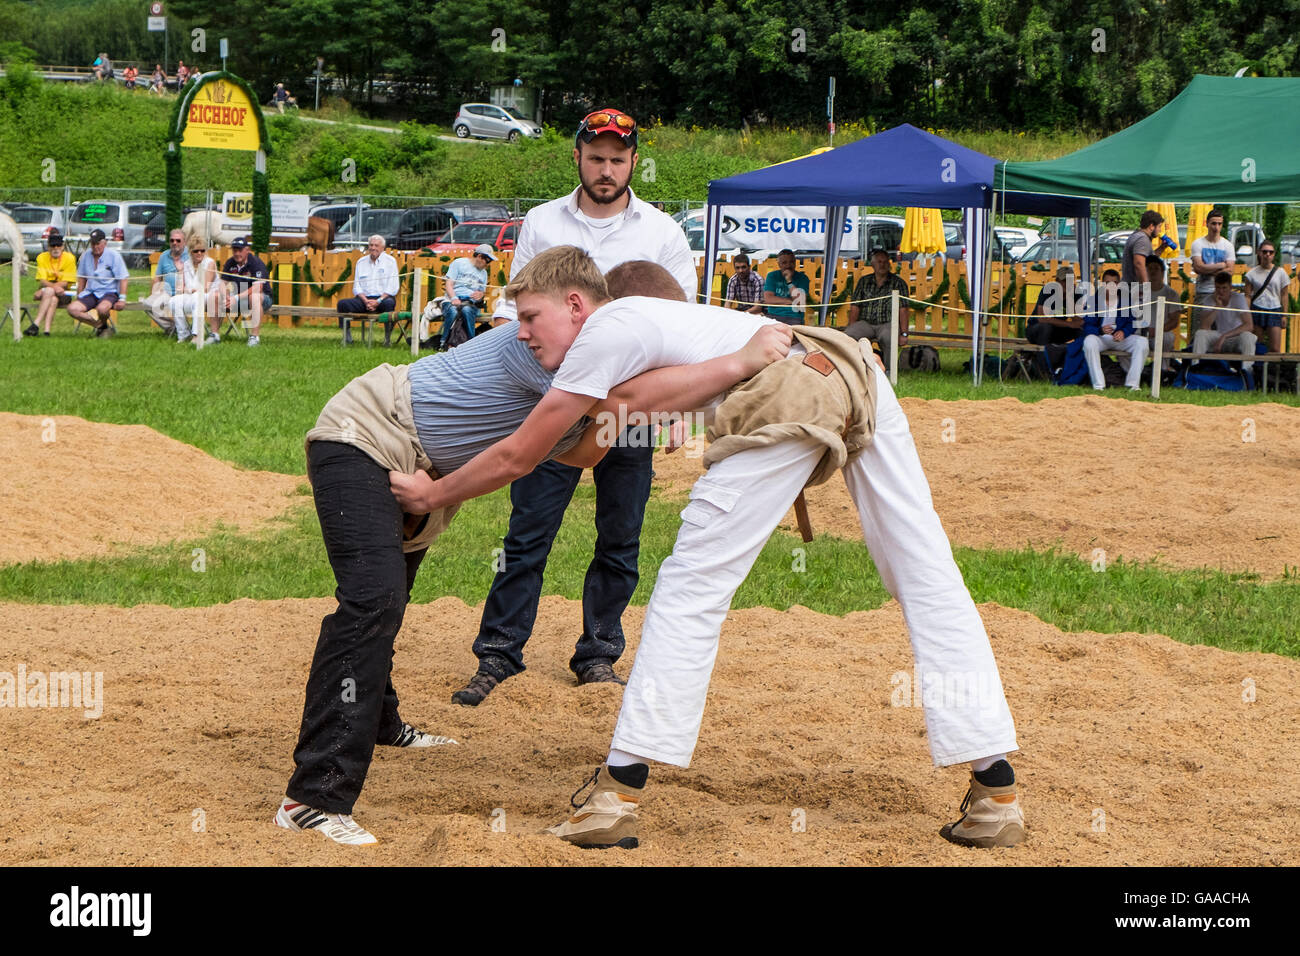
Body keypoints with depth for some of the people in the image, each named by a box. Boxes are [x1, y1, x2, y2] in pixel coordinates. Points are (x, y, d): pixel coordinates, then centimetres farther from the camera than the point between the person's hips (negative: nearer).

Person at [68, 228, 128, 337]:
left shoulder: (114, 255, -3)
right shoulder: (85, 255, 11)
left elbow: (123, 279, -4)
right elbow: (81, 278, 22)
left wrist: (122, 299, -14)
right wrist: (79, 297, 15)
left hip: (109, 293, -5)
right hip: (90, 293, 5)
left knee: (102, 309, -39)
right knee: (72, 308, -22)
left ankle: (104, 325, -4)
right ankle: (100, 325, -14)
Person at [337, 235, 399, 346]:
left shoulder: (390, 261, 5)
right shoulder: (361, 262, 15)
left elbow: (392, 287, -4)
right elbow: (357, 286, 9)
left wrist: (378, 301, -15)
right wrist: (366, 301, -10)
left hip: (383, 297, -3)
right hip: (364, 298, 3)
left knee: (389, 303, -38)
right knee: (342, 303, -20)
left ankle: (387, 338, -27)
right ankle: (347, 337, -15)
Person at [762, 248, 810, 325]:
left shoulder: (802, 278, 5)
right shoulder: (772, 276, 10)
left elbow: (801, 302, -8)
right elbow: (768, 299, -4)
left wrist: (789, 281, -9)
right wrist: (791, 301, -9)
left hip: (794, 318, -1)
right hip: (774, 316, 1)